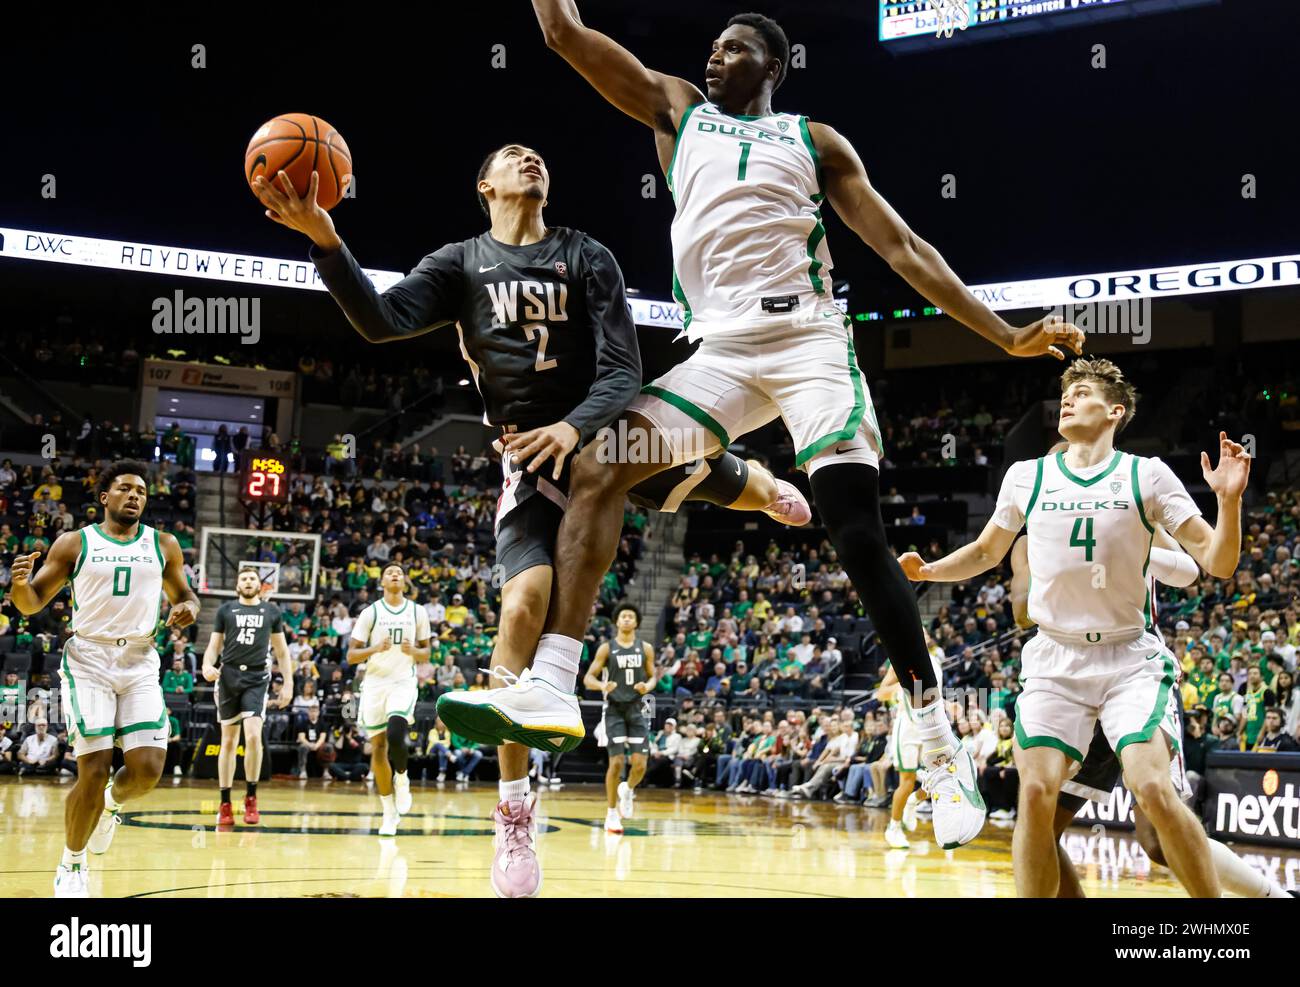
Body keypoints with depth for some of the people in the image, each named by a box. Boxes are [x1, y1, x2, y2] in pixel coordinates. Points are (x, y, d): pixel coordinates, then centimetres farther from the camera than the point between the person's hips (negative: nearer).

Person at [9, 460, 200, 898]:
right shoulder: (74, 543, 2)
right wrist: (20, 583, -21)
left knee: (147, 770, -11)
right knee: (94, 772, -10)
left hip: (140, 664, 3)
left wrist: (187, 608, -4)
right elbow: (33, 602, 3)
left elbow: (183, 594, 21)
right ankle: (71, 866, 12)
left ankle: (112, 804, 27)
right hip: (89, 661, -2)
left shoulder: (163, 546, 9)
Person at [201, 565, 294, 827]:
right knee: (228, 741, 5)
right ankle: (225, 804, 11)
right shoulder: (226, 610, 8)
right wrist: (207, 665, -12)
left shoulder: (271, 611, 9)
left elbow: (281, 650, 13)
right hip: (229, 676, 1)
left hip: (257, 678, -1)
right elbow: (214, 645, 8)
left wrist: (288, 682, 6)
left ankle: (251, 798, -3)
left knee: (253, 735, -17)